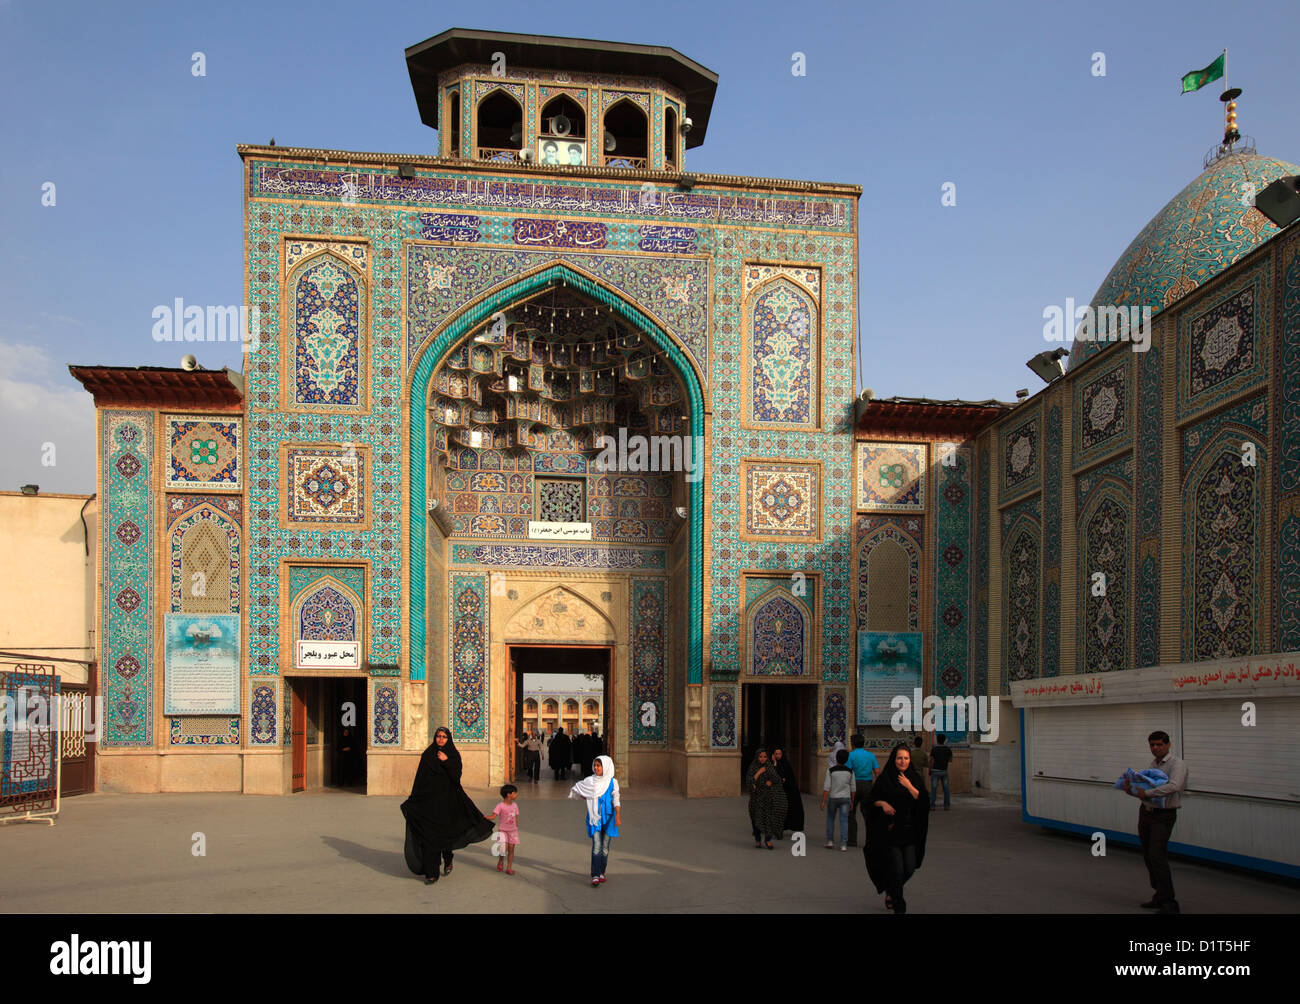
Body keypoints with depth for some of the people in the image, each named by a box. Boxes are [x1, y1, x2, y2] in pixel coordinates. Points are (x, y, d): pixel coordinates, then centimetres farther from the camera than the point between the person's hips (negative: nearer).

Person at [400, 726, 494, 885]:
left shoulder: (454, 755, 3)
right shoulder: (427, 754, 5)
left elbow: (456, 776, -7)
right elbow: (420, 778, 4)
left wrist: (447, 762, -19)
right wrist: (413, 799, -1)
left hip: (447, 800, 0)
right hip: (429, 799, 1)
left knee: (445, 832, 2)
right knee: (429, 835, -3)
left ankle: (447, 859, 32)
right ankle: (431, 873, 1)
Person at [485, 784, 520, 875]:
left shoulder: (514, 806, 5)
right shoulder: (500, 806, -12)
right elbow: (494, 816, -19)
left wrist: (517, 829, 14)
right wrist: (485, 817, -36)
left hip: (513, 831, 4)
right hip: (502, 830, -4)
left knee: (511, 848, 0)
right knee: (504, 847, -14)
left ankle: (509, 867, 9)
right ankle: (501, 861, 16)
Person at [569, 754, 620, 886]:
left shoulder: (612, 782, 0)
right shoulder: (589, 781, 2)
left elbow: (615, 799, -8)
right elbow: (574, 789, 15)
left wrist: (618, 815, -18)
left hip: (608, 817, 1)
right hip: (594, 817, -1)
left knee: (605, 847, 7)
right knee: (596, 846, -10)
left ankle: (601, 872, 21)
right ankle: (595, 875, -11)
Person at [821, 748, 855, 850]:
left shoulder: (831, 771, -9)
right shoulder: (850, 771, -2)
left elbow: (827, 787, -11)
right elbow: (853, 788, 2)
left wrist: (823, 801, -7)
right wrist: (852, 802, 12)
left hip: (833, 798, -1)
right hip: (845, 798, 1)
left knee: (830, 819, 17)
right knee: (844, 821, 0)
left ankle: (830, 840, 15)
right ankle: (843, 844, -6)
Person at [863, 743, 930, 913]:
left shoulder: (915, 779, 4)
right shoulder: (884, 779, -3)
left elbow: (924, 802, -6)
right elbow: (872, 798, 2)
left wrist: (909, 787, -16)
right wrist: (882, 803, -17)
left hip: (909, 830, 3)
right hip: (891, 830, -3)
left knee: (909, 868, 3)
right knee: (897, 869, -7)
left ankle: (891, 891, 32)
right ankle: (899, 905, 9)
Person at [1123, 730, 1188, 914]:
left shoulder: (1177, 764, -11)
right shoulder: (1153, 764, 13)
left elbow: (1173, 786, -29)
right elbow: (1142, 789, 12)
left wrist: (1147, 793, -26)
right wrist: (1130, 789, -10)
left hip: (1163, 816, -8)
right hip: (1146, 813, 8)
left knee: (1157, 855, -17)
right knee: (1148, 857, 11)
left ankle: (1170, 902, -14)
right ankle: (1160, 897, 22)